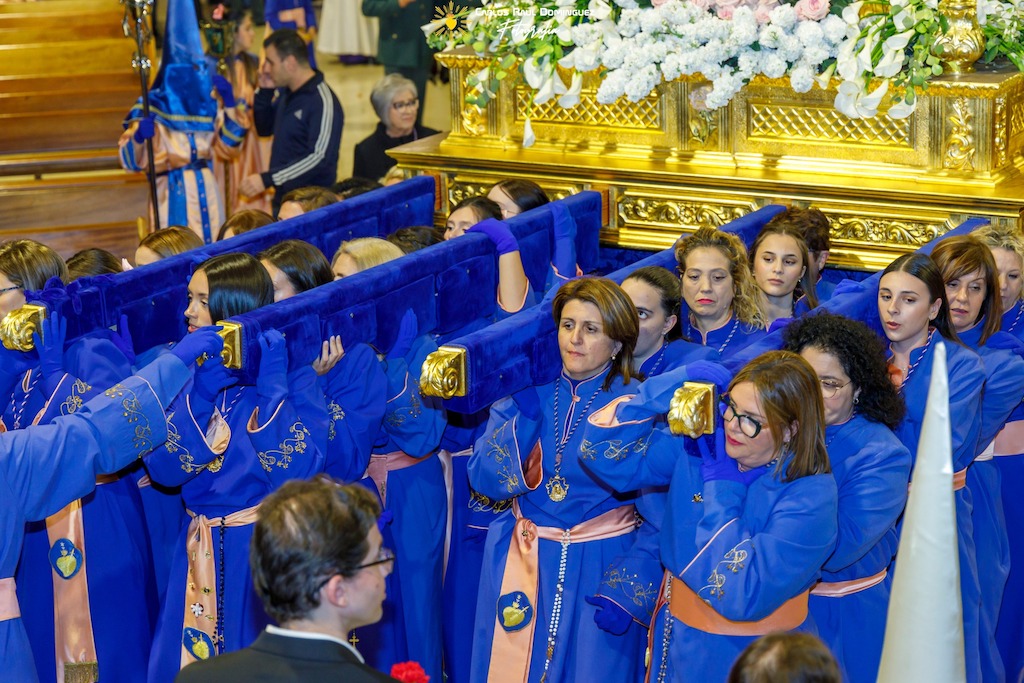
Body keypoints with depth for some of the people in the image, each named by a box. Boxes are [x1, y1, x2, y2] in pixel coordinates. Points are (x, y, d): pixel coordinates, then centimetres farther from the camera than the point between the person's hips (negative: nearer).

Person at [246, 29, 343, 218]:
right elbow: (264, 129, 23)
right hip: (282, 199, 8)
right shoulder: (286, 93, 9)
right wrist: (264, 91, 5)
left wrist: (267, 179, -27)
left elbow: (320, 158, -26)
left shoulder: (323, 102, -18)